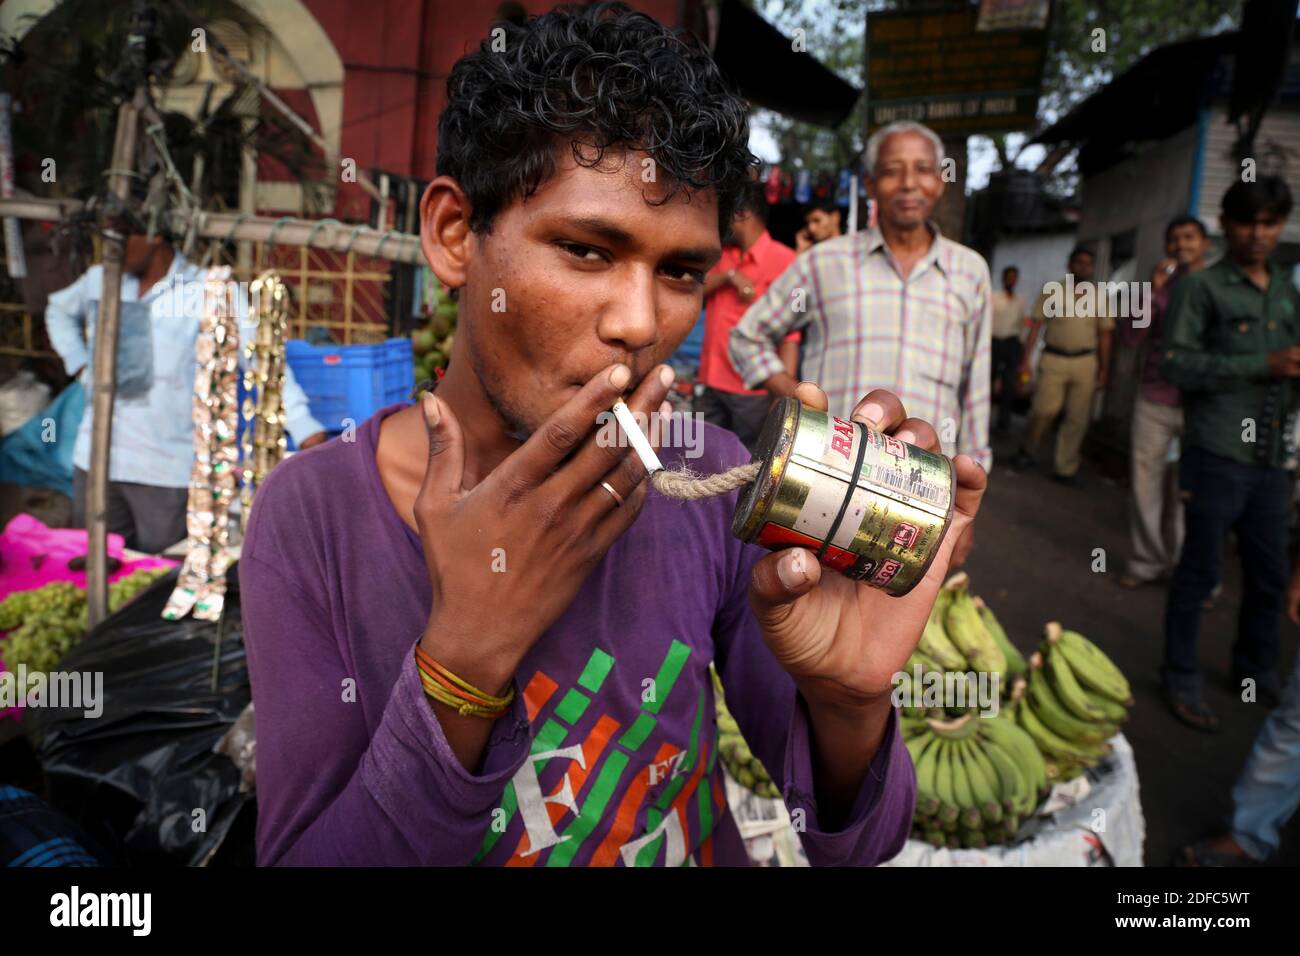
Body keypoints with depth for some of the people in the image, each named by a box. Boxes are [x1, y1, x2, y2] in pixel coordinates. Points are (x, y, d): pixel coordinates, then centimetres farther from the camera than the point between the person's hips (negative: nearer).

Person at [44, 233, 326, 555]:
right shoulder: (100, 279, 8)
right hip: (95, 459, 5)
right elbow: (59, 309, 30)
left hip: (167, 471, -5)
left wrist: (305, 429, -30)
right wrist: (80, 365, 12)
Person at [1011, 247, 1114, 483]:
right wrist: (1026, 360, -5)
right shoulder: (1052, 290, 4)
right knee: (1044, 410, -10)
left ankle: (1066, 468, 12)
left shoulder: (1099, 297, 8)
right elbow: (1036, 325, 1)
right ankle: (1027, 452, 14)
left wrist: (1103, 371, 6)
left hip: (1085, 362, 2)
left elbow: (1104, 335, 10)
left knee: (1077, 419, 2)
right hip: (1053, 359, -2)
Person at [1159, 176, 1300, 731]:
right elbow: (1176, 363, -12)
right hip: (1217, 454, -6)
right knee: (1201, 570, 2)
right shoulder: (1201, 287, -2)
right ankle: (1181, 679, 15)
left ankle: (1256, 672, 31)